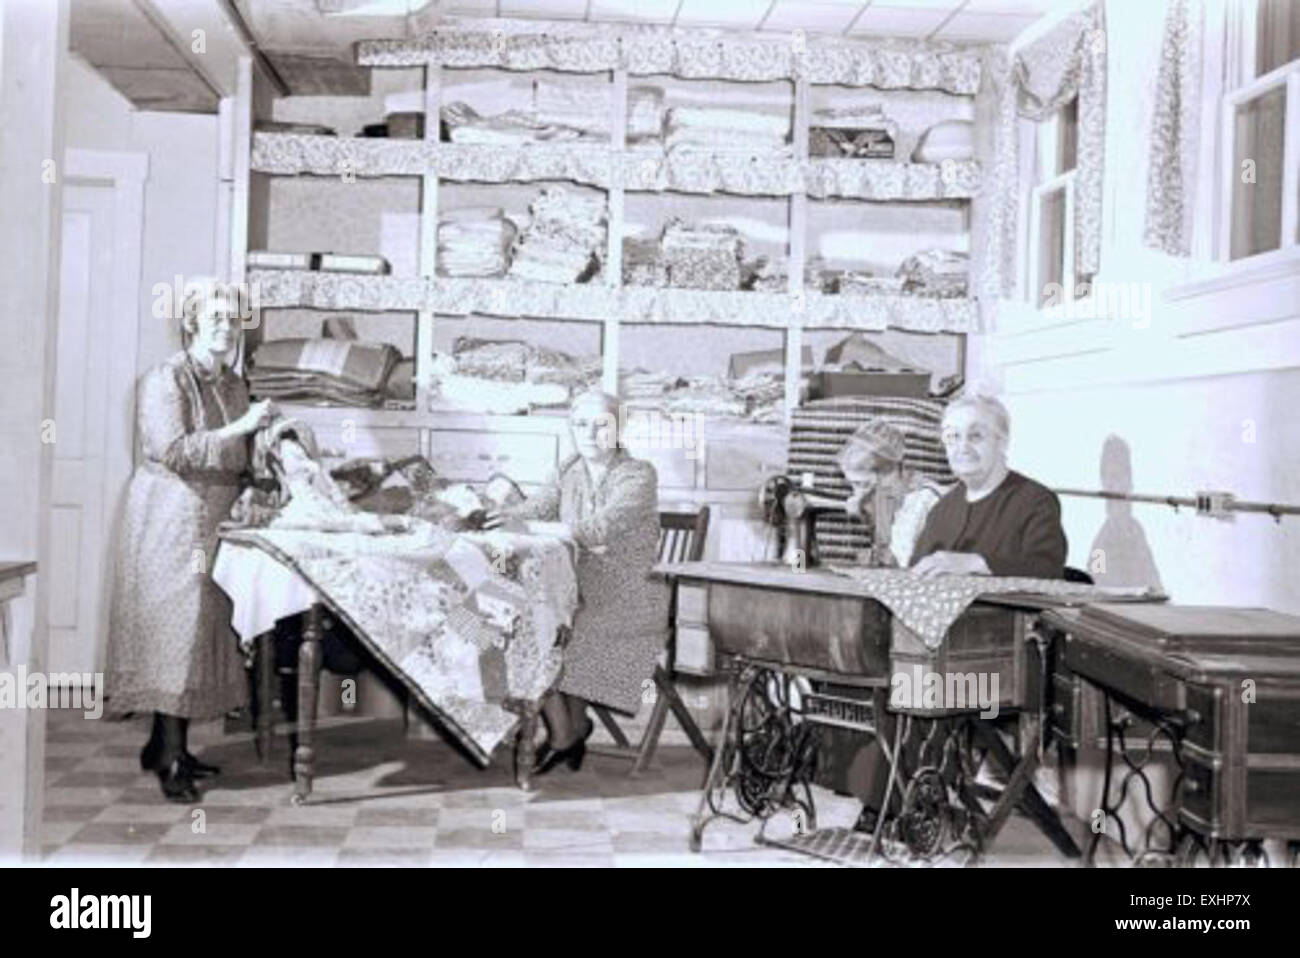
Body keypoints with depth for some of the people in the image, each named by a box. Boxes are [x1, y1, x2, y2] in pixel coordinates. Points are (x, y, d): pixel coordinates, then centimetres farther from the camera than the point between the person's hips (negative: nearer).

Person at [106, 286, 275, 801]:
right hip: (171, 521, -7)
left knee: (202, 626, 8)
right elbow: (171, 449, -19)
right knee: (173, 627, -7)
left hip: (216, 522, 7)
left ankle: (167, 744, 18)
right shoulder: (164, 380, -7)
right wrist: (240, 428, -20)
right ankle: (169, 758, -3)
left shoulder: (235, 387, 15)